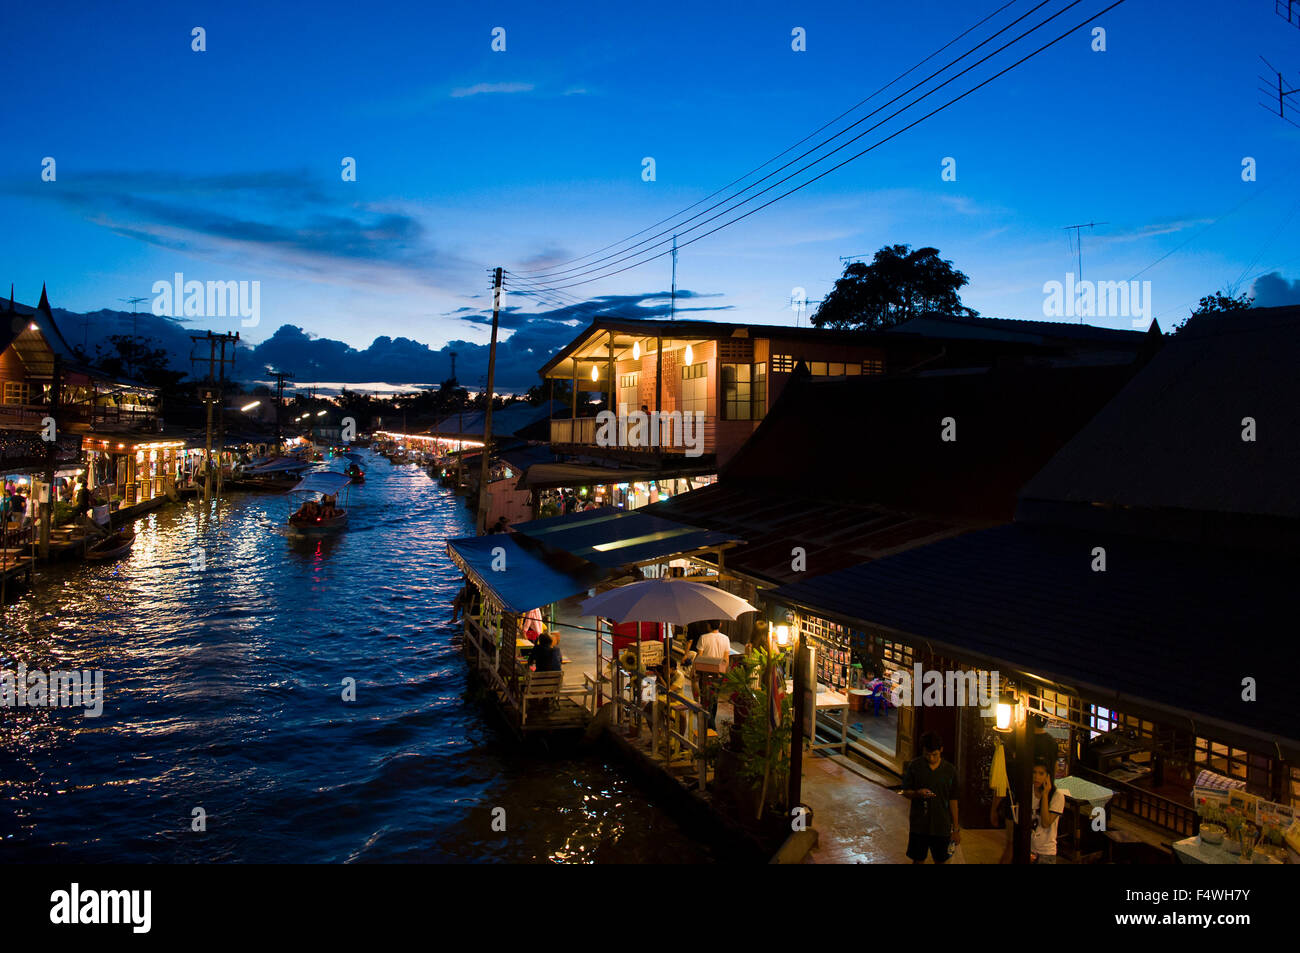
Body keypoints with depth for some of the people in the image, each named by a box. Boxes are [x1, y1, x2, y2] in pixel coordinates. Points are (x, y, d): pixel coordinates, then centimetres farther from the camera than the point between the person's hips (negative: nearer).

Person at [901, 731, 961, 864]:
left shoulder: (950, 770, -2)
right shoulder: (914, 766, -5)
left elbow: (953, 800, 4)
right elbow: (905, 792, 1)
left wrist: (956, 829, 5)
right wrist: (918, 793, -22)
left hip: (942, 826, 1)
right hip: (919, 824, -1)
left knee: (941, 861, 10)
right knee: (918, 860, 7)